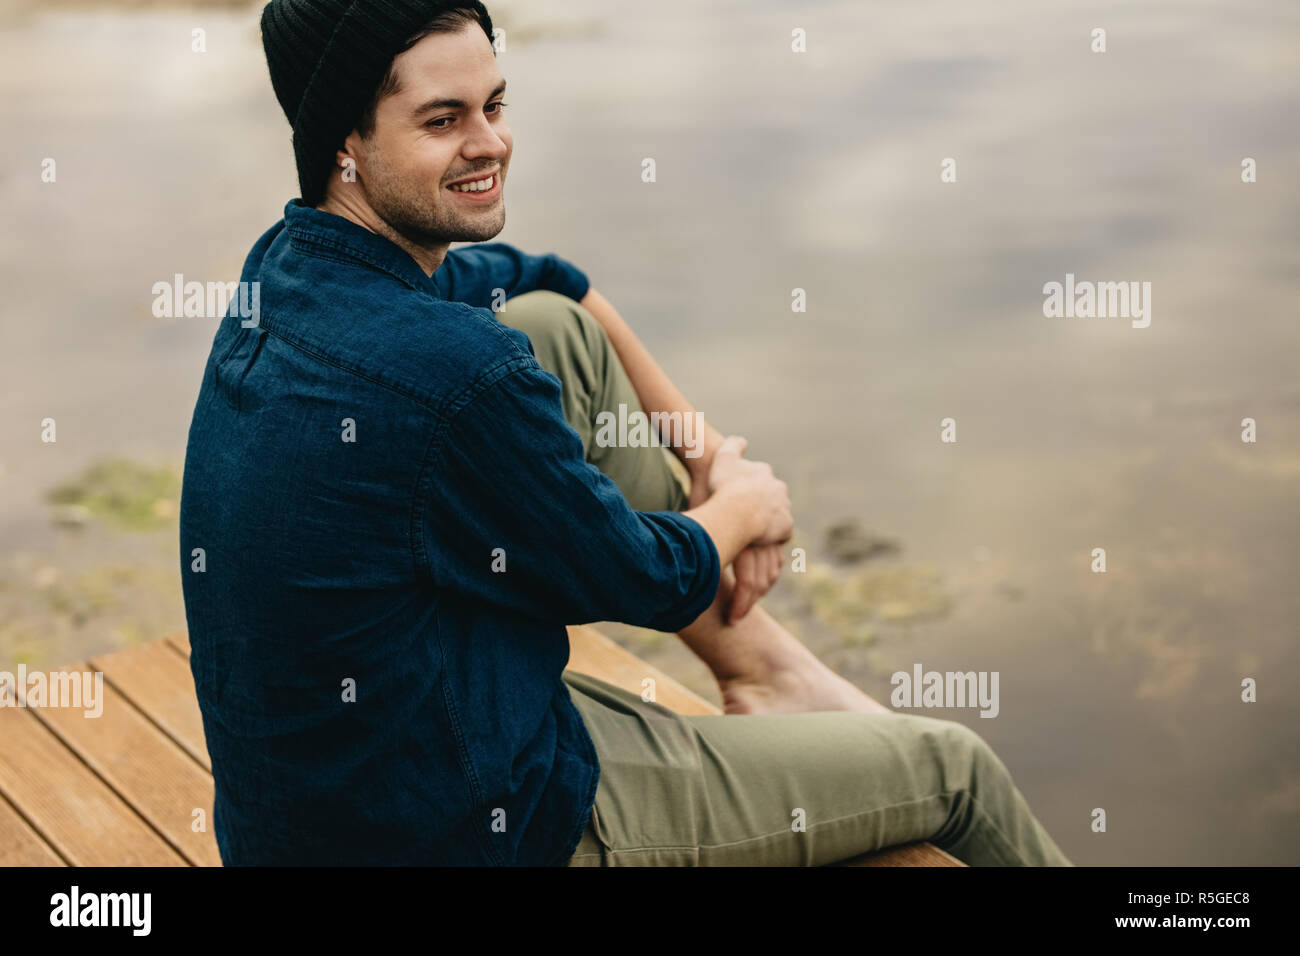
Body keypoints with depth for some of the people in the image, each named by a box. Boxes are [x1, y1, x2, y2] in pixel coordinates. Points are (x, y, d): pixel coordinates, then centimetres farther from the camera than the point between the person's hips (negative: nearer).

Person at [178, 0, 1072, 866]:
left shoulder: (287, 261, -2)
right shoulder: (454, 372, -31)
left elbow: (549, 284, 15)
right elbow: (648, 580, -15)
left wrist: (702, 446, 12)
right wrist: (746, 508, 7)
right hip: (476, 828, -9)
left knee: (553, 329, 12)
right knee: (952, 767, 4)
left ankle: (762, 667, 19)